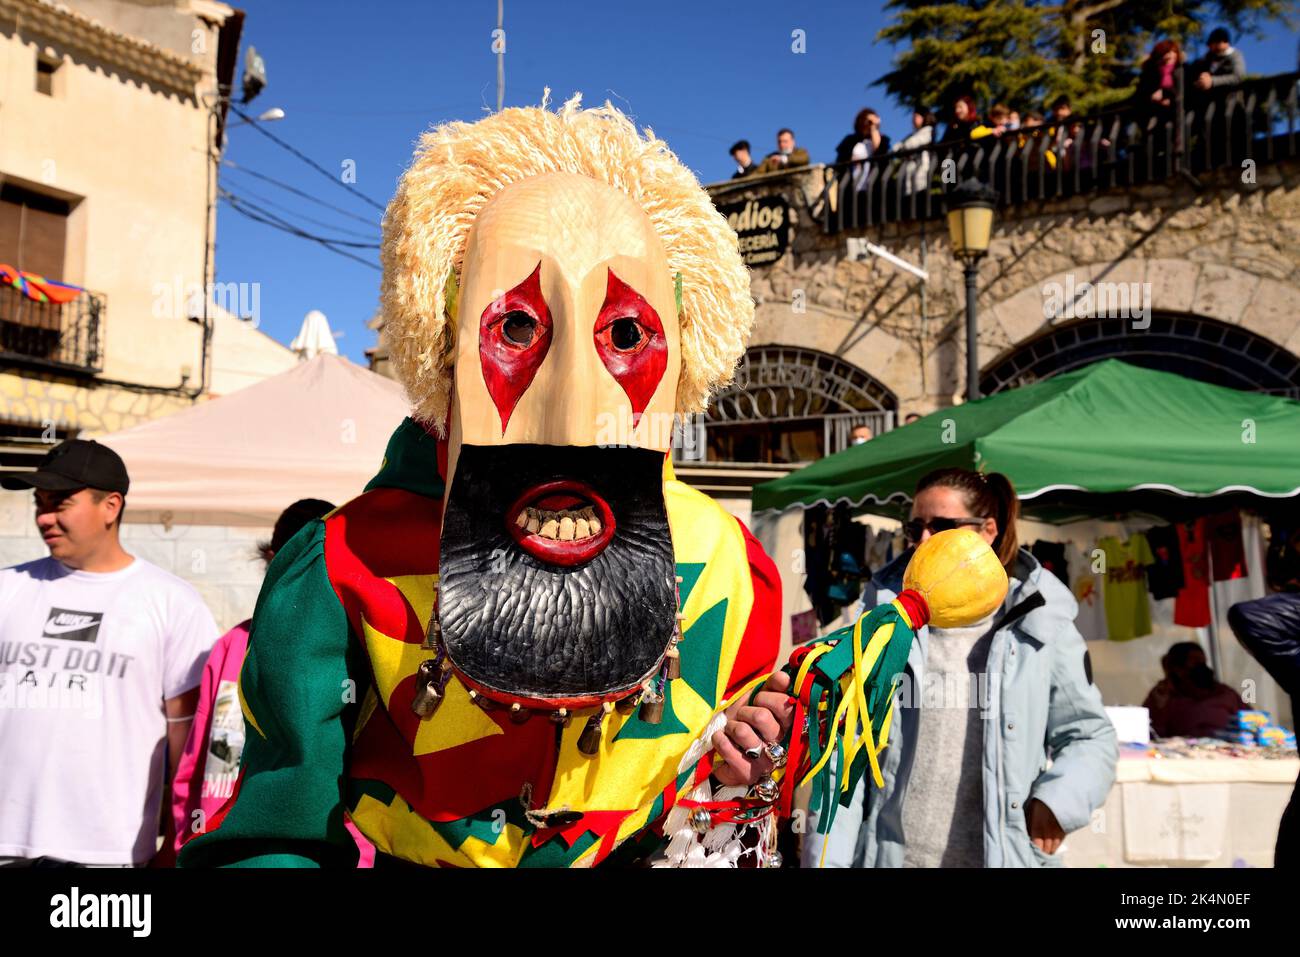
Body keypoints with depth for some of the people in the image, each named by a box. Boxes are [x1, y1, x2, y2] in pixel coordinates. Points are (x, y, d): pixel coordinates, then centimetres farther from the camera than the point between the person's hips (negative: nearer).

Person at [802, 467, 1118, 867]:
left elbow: (1091, 736, 8)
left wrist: (1058, 800, -10)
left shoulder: (1039, 624, 0)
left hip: (1003, 855, 0)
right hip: (890, 855, 1)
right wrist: (828, 860, -6)